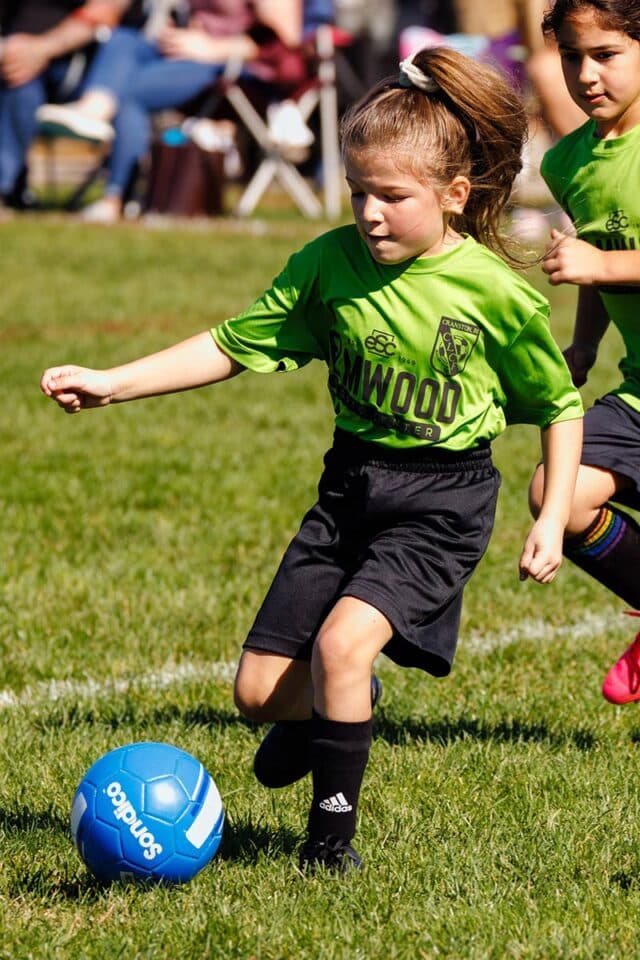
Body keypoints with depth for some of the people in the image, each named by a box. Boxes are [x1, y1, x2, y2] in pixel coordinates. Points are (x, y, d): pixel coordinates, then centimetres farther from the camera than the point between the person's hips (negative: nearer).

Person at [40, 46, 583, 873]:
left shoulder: (497, 291, -11)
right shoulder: (330, 262, -4)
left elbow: (558, 405, 3)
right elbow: (233, 347, 1)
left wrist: (553, 517, -3)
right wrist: (111, 383, -8)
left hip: (444, 500, -4)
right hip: (351, 486, 4)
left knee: (342, 640, -27)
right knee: (258, 693, 1)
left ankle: (331, 841, -9)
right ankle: (328, 714, 39)